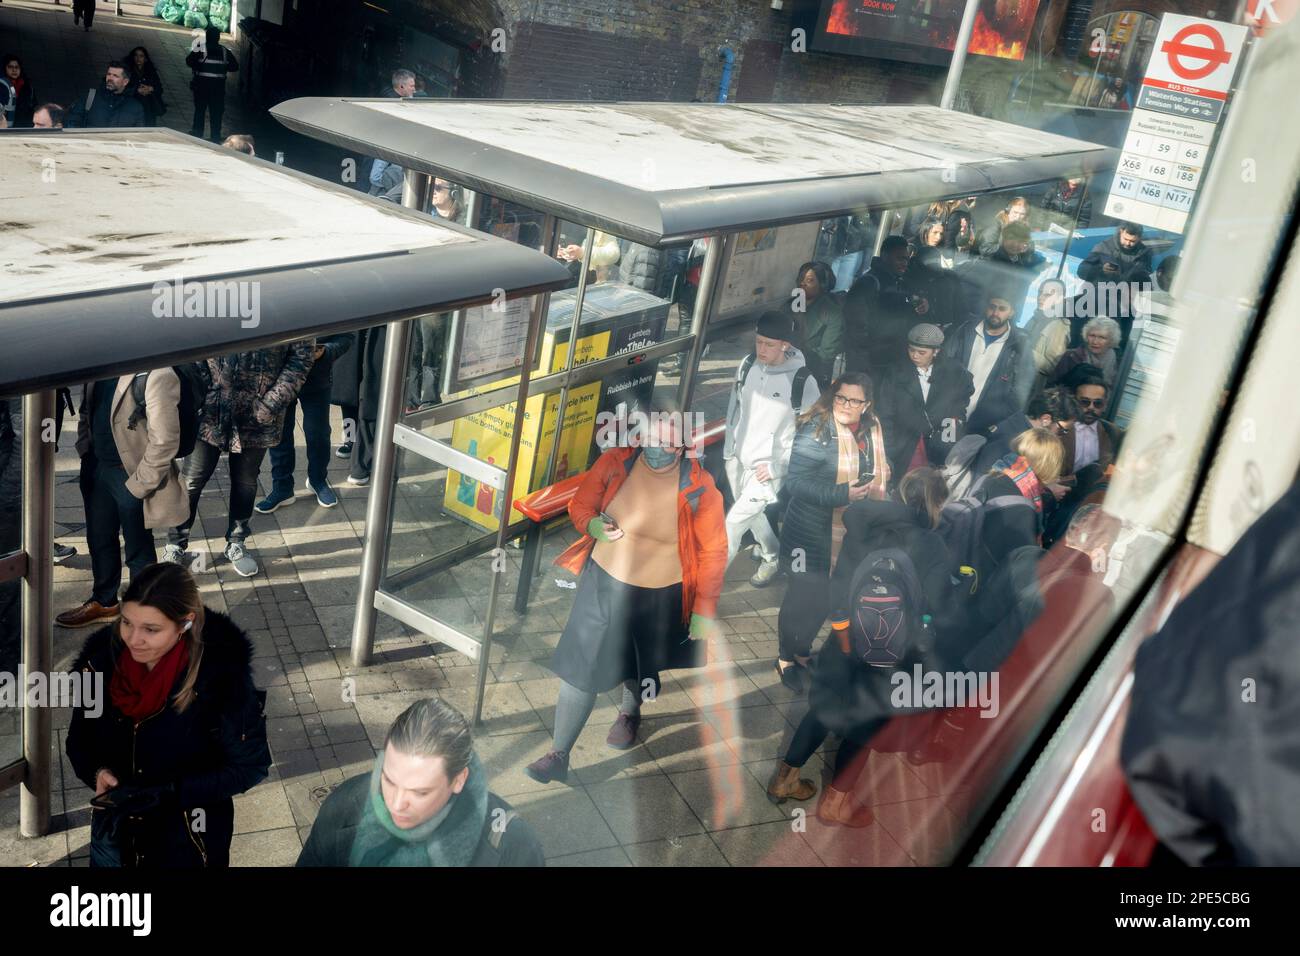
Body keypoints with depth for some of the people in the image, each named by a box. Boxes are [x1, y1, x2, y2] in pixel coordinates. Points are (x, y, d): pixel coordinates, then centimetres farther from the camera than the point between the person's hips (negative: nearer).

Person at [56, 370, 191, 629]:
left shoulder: (157, 375, -25)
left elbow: (165, 441, -24)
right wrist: (84, 449, 7)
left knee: (138, 549, 10)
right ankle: (103, 602, 42)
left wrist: (138, 485, -19)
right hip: (97, 467, 8)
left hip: (132, 474, -8)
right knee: (98, 539, 22)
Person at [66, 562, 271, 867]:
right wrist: (97, 771, -18)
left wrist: (171, 793, -25)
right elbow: (79, 738, 1)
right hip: (114, 832, 4)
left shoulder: (220, 676, -27)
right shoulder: (104, 656, -14)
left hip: (188, 842, -4)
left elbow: (250, 767, -17)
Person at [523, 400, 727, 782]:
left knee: (642, 665, 24)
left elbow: (714, 552, -13)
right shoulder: (615, 463, -16)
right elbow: (580, 505, -1)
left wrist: (704, 610, -10)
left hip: (661, 596, -1)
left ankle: (630, 712, 58)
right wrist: (593, 525, -24)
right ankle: (559, 754, 15)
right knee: (580, 667, 0)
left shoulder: (699, 488, -22)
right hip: (604, 581, 1)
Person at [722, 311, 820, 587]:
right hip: (738, 460, 6)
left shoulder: (802, 381, -19)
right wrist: (729, 449, 10)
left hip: (767, 467, -6)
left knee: (735, 520, -9)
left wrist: (776, 467, -14)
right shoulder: (747, 365, -4)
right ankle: (772, 557, 45)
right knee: (753, 515, 21)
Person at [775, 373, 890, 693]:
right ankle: (786, 658, 28)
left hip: (853, 534, 7)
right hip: (812, 534, -6)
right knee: (804, 597, 6)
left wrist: (878, 492, 1)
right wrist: (843, 494, -31)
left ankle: (802, 650, 39)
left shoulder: (872, 430, 2)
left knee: (825, 596, 18)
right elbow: (794, 481, -25)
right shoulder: (816, 430, -20)